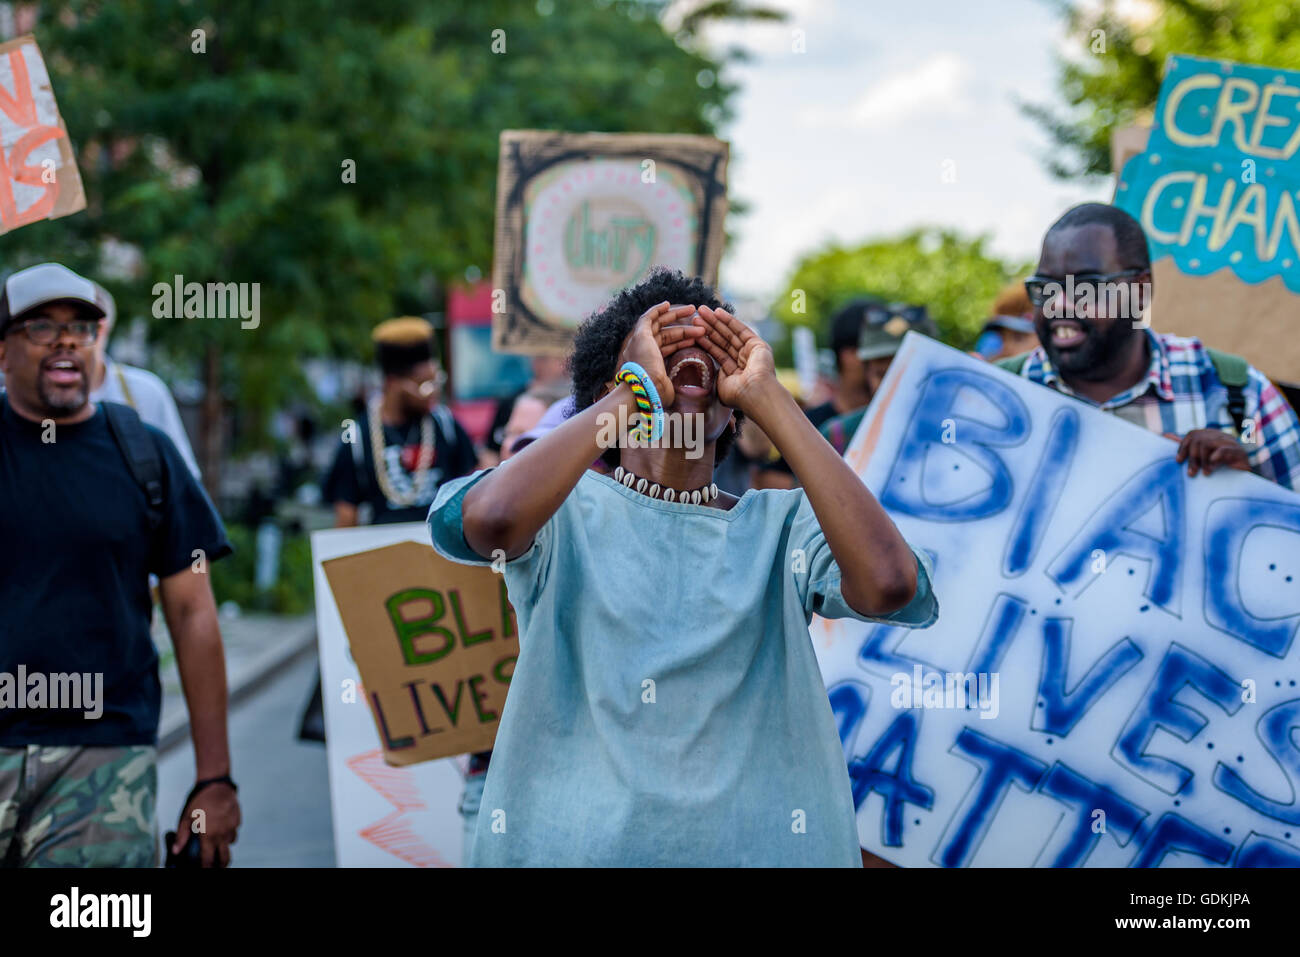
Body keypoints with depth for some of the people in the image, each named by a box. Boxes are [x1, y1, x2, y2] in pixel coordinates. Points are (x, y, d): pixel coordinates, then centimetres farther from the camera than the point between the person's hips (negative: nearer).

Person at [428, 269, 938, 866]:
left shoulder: (784, 525, 3)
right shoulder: (568, 511, -1)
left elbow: (889, 583, -17)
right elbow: (489, 521, -25)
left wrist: (768, 397, -11)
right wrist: (636, 388, -12)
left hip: (760, 847, 2)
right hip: (569, 845, -1)